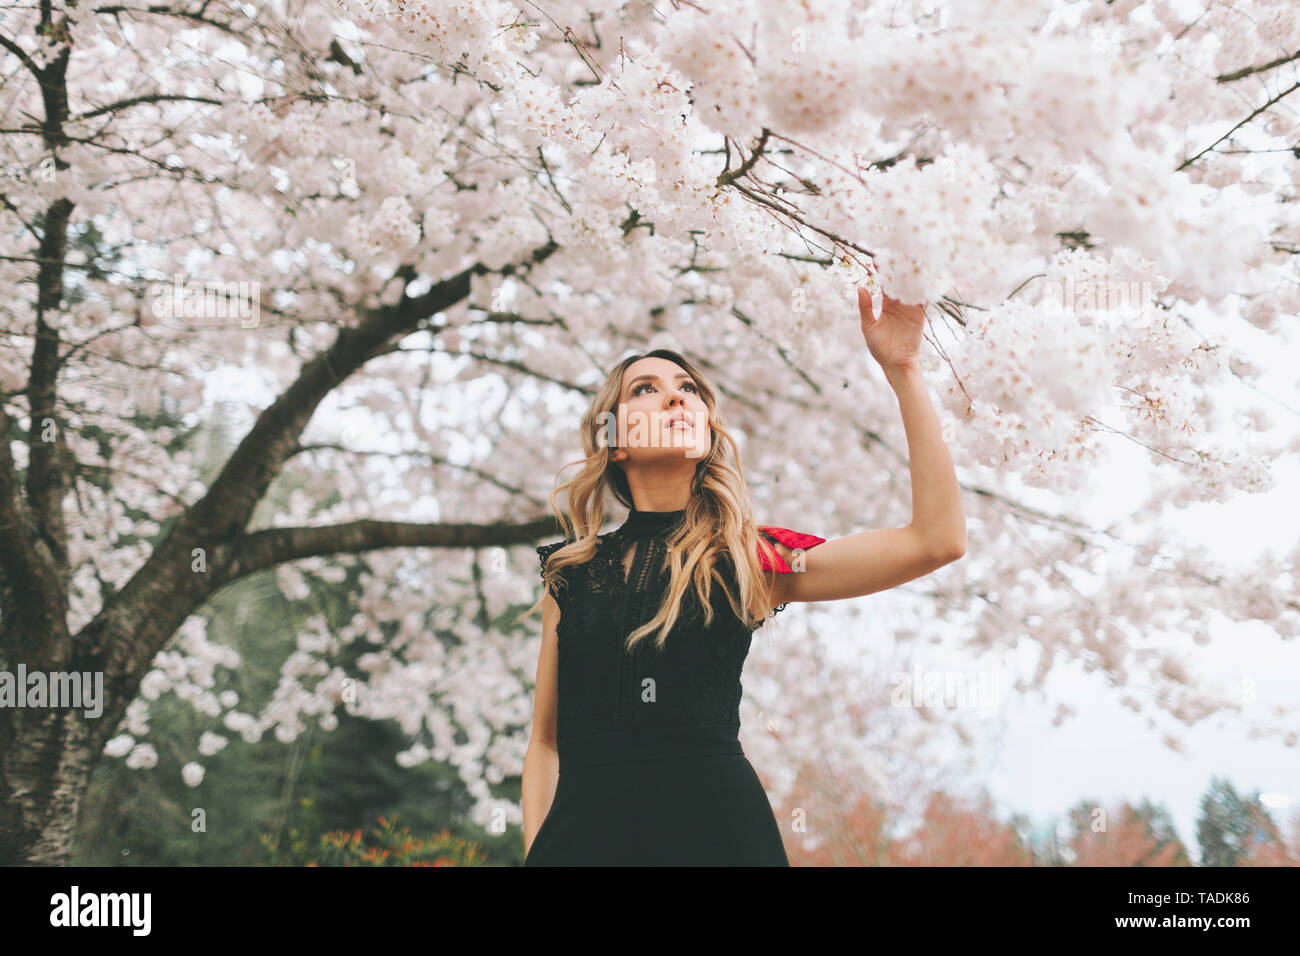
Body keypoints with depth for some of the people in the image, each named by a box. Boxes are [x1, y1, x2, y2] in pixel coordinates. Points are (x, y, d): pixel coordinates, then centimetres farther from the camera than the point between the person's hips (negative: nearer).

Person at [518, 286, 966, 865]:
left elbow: (937, 540, -4)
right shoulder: (571, 572, 10)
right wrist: (533, 850, -2)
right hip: (585, 830, 2)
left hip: (717, 823, -1)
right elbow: (545, 741, 13)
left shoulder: (749, 560, 5)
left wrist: (902, 368, -4)